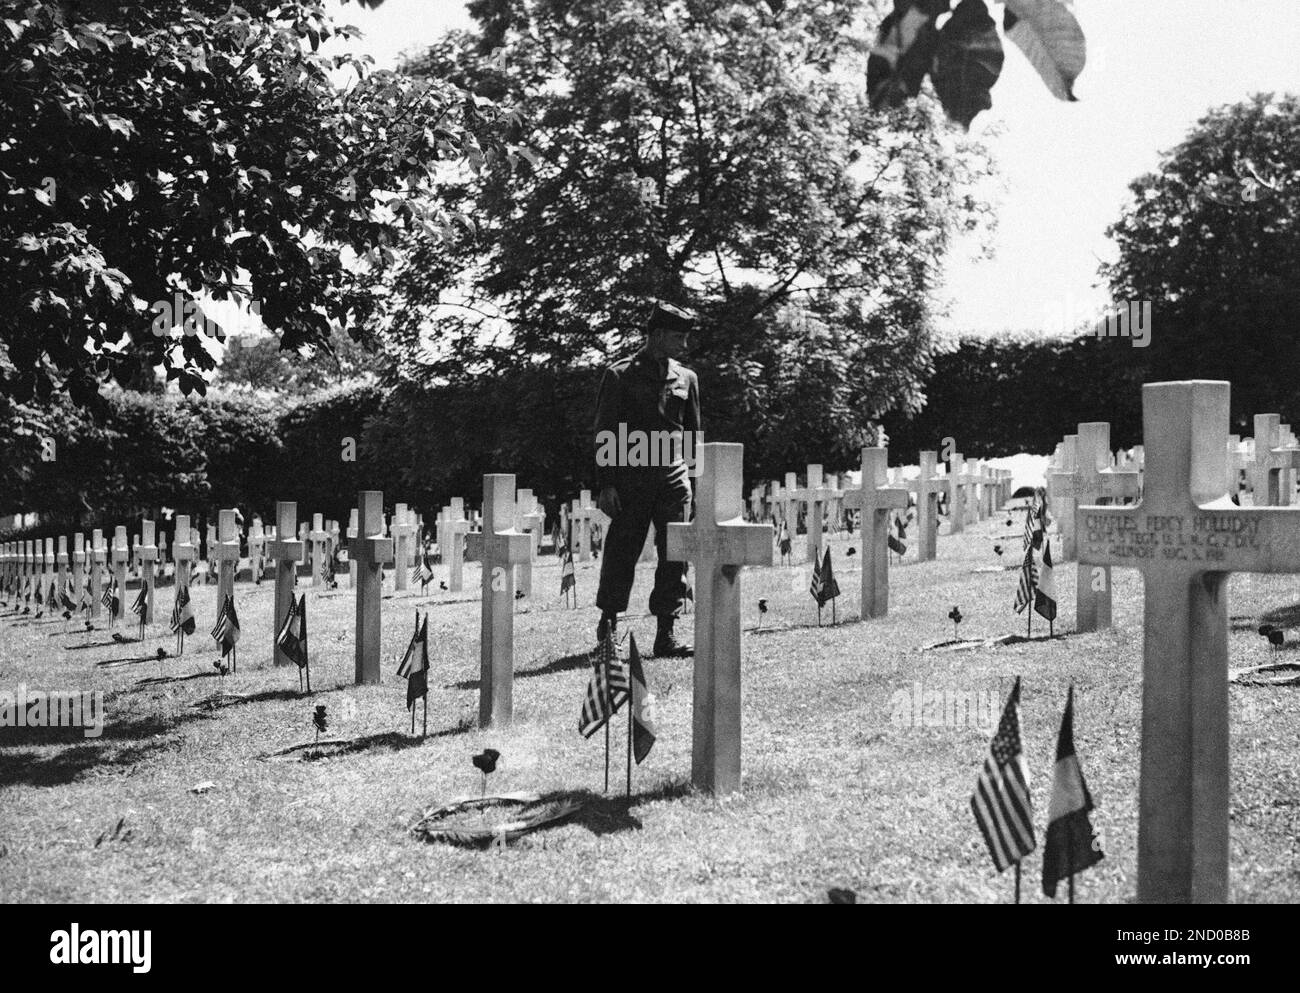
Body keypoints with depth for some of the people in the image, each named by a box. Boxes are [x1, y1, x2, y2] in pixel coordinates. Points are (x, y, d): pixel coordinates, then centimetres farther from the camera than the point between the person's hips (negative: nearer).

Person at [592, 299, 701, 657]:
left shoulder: (686, 379, 13)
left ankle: (665, 633, 2)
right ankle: (608, 621, 22)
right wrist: (606, 485, -8)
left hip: (674, 477, 4)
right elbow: (605, 434, -2)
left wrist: (696, 479, 12)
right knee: (621, 553, 2)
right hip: (631, 477, -3)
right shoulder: (620, 375, 0)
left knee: (675, 556, -2)